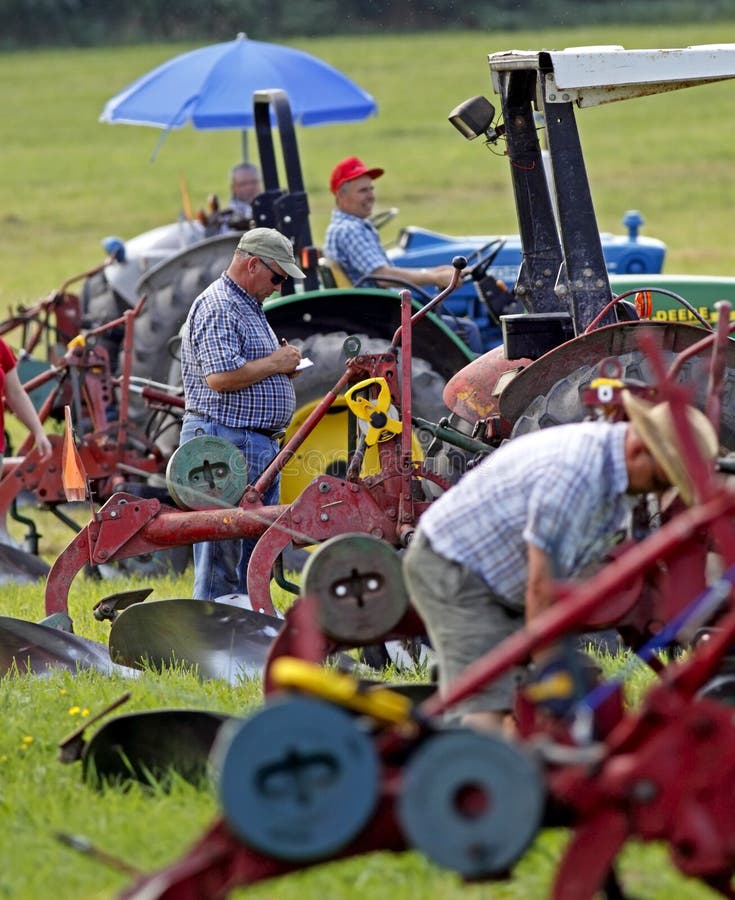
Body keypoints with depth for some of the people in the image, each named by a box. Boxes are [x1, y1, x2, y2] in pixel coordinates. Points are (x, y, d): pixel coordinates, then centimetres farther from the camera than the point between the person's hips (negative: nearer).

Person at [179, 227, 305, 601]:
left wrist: (283, 364, 10)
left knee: (256, 551, 14)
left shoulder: (250, 307, 20)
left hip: (258, 444, 11)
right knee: (222, 555, -8)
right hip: (226, 440, -11)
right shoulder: (217, 307, -14)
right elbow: (220, 377, -25)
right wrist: (274, 363, -13)